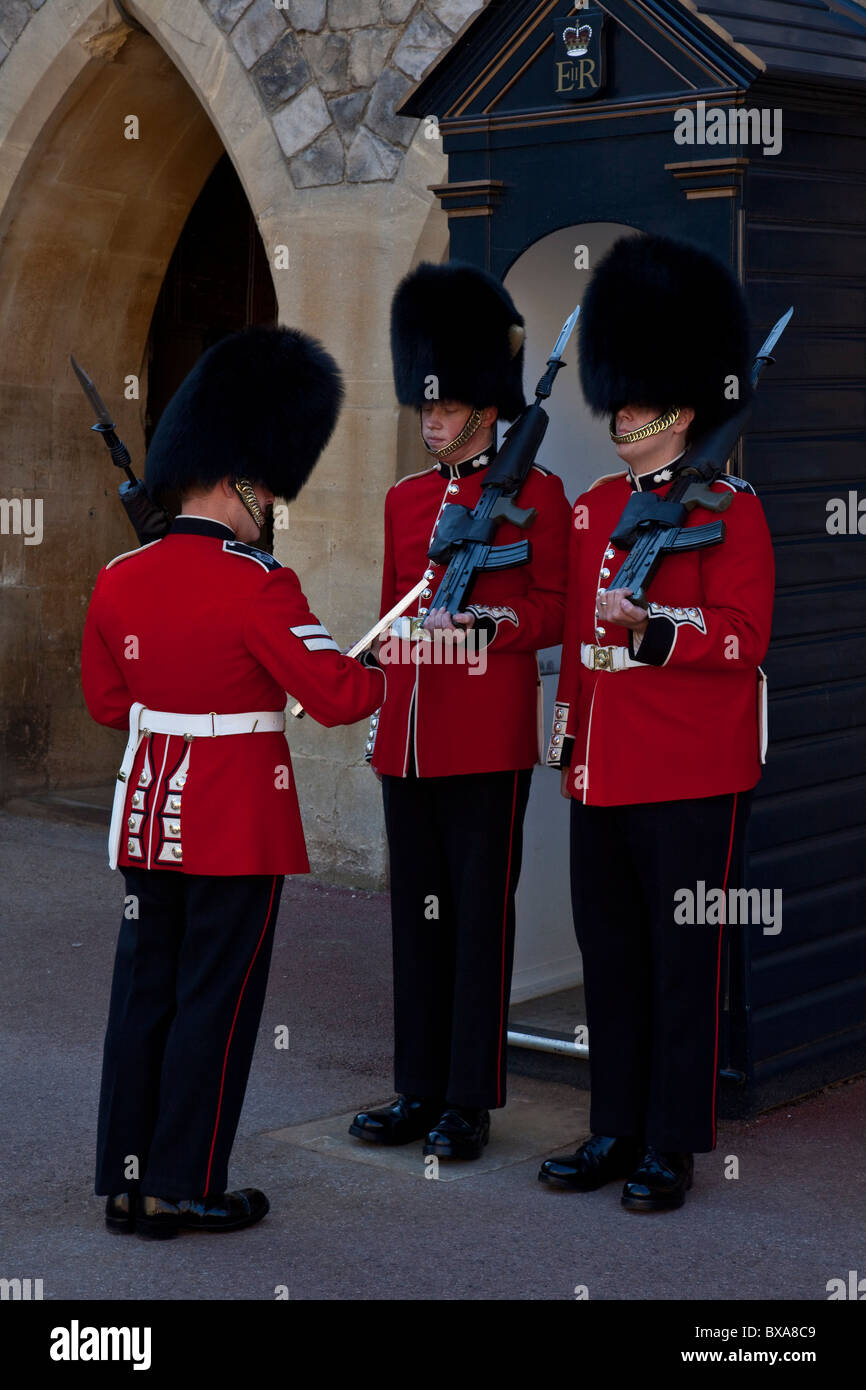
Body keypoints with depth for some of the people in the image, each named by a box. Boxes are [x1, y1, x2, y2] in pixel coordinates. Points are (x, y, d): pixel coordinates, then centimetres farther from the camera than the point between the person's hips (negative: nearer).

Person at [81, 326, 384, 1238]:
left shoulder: (119, 580, 2)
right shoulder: (259, 586, -17)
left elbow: (107, 702, 12)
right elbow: (338, 696, -16)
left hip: (150, 814, 6)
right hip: (239, 824, -6)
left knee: (143, 991, 12)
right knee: (214, 1001, 4)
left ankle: (125, 1180, 19)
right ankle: (183, 1187, 11)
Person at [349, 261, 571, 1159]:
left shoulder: (535, 493, -3)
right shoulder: (405, 498, 15)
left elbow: (556, 613, -6)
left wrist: (477, 621, -22)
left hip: (488, 744, -6)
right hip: (408, 743, 6)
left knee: (480, 917, 1)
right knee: (417, 916, 11)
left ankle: (470, 1103, 9)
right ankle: (419, 1092, 20)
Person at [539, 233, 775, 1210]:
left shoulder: (729, 507, -6)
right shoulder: (596, 508, 13)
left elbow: (744, 635, -14)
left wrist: (653, 627, -27)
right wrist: (567, 739, 17)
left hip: (691, 775, -7)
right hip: (603, 777, 7)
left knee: (684, 961, 1)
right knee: (609, 955, 12)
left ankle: (673, 1148, 11)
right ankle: (616, 1129, 24)